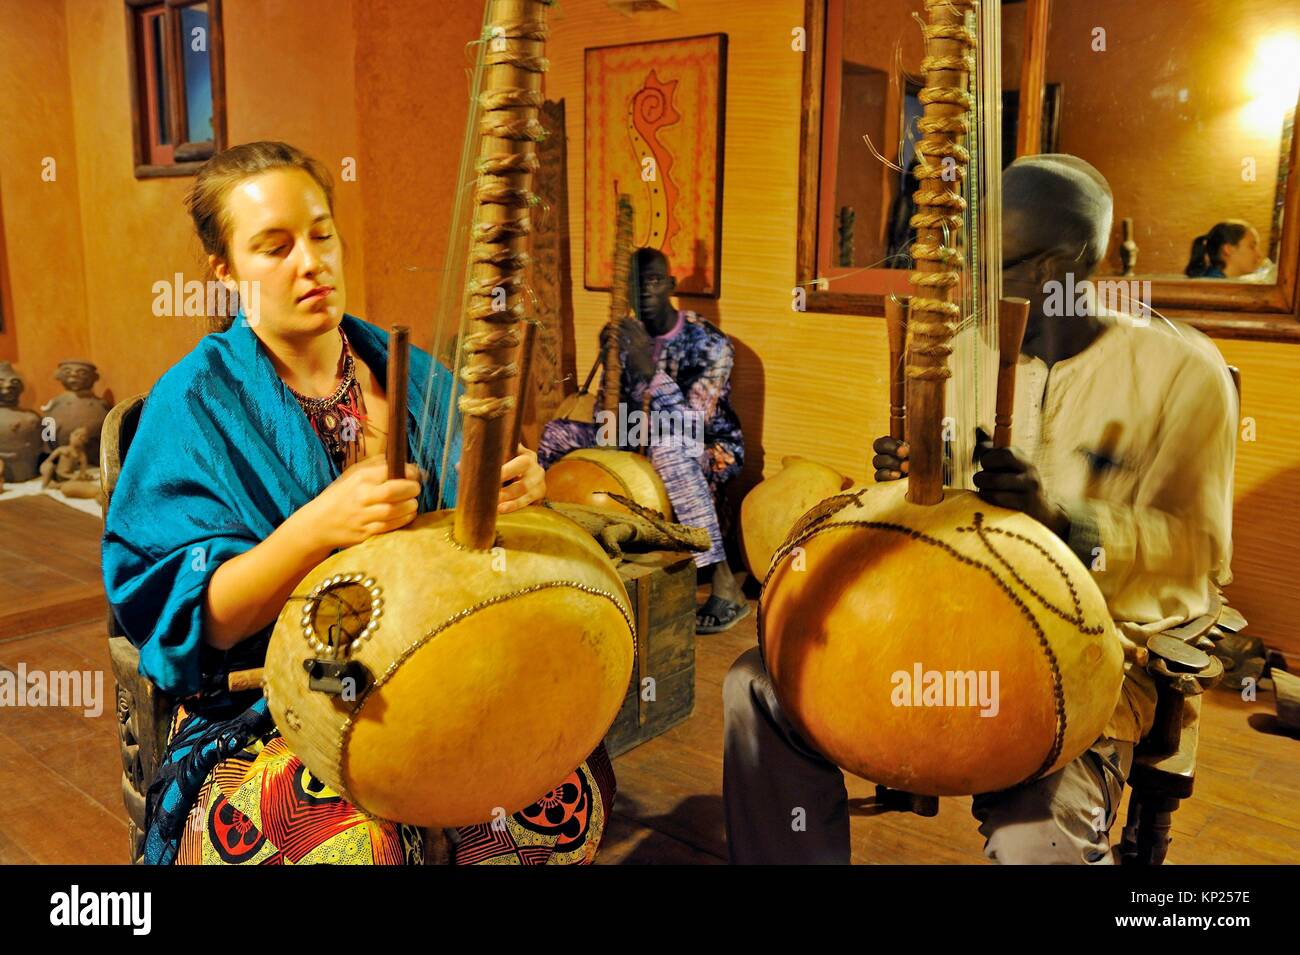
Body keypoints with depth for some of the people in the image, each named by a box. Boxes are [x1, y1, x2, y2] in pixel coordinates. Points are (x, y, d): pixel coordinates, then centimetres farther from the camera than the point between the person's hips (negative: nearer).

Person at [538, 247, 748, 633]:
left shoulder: (709, 343, -18)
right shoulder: (623, 336, -1)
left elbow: (691, 426, -29)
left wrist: (650, 371, -39)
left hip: (710, 450, -6)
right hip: (643, 442, 6)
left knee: (667, 447, -41)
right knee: (557, 434, -7)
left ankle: (724, 586, -40)